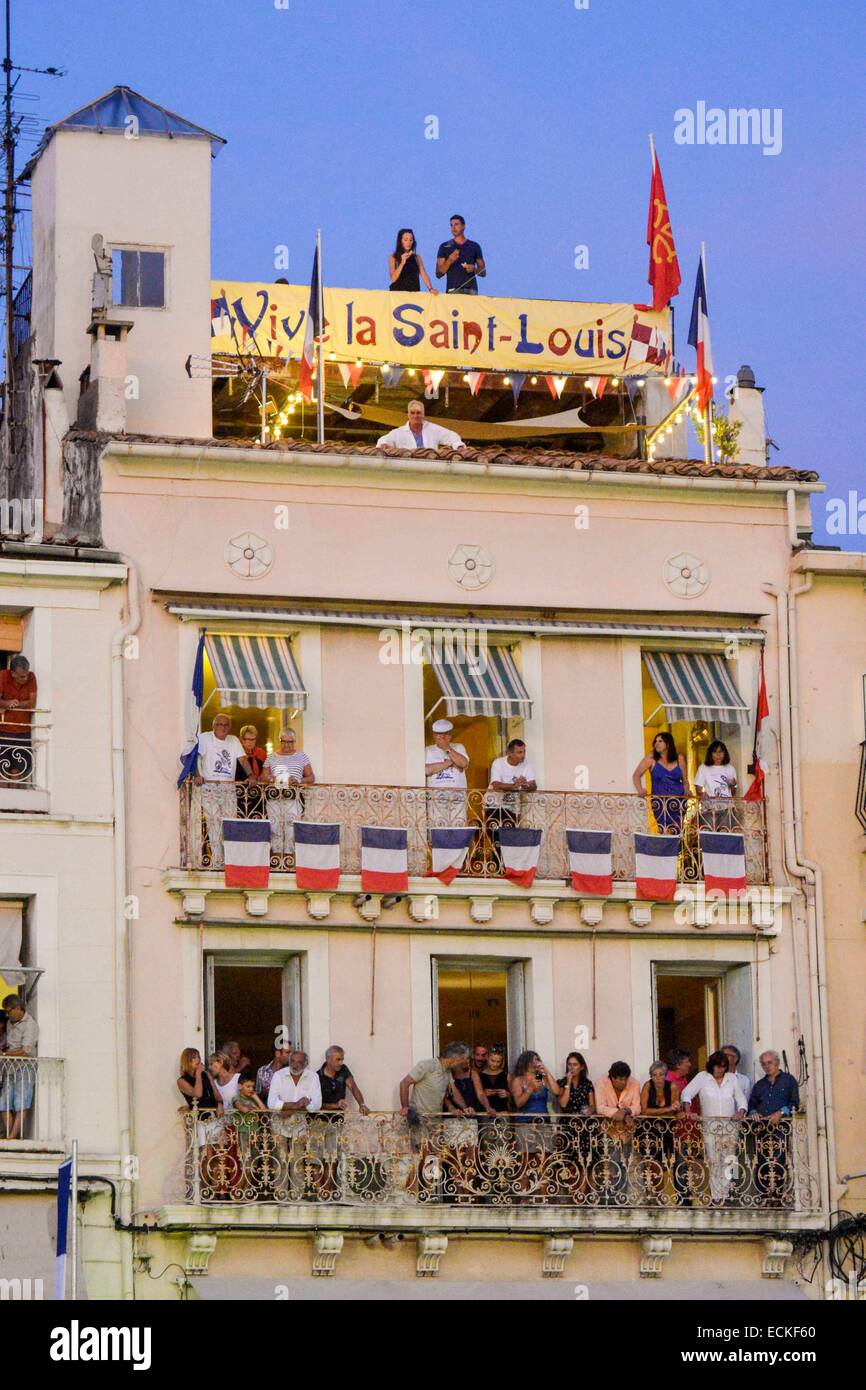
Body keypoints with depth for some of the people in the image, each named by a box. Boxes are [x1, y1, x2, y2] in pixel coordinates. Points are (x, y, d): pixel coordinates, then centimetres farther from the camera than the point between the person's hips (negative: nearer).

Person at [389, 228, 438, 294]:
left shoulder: (417, 258, 10)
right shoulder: (393, 257, 4)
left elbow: (424, 275, 0)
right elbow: (393, 279, -5)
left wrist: (430, 288, -16)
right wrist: (402, 263, -14)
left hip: (414, 293, 2)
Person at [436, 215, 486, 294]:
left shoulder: (474, 246, 14)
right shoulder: (445, 247, 11)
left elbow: (483, 272, 16)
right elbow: (438, 274, 6)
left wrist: (474, 269, -6)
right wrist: (449, 261, -10)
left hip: (471, 291, 1)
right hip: (453, 290, -1)